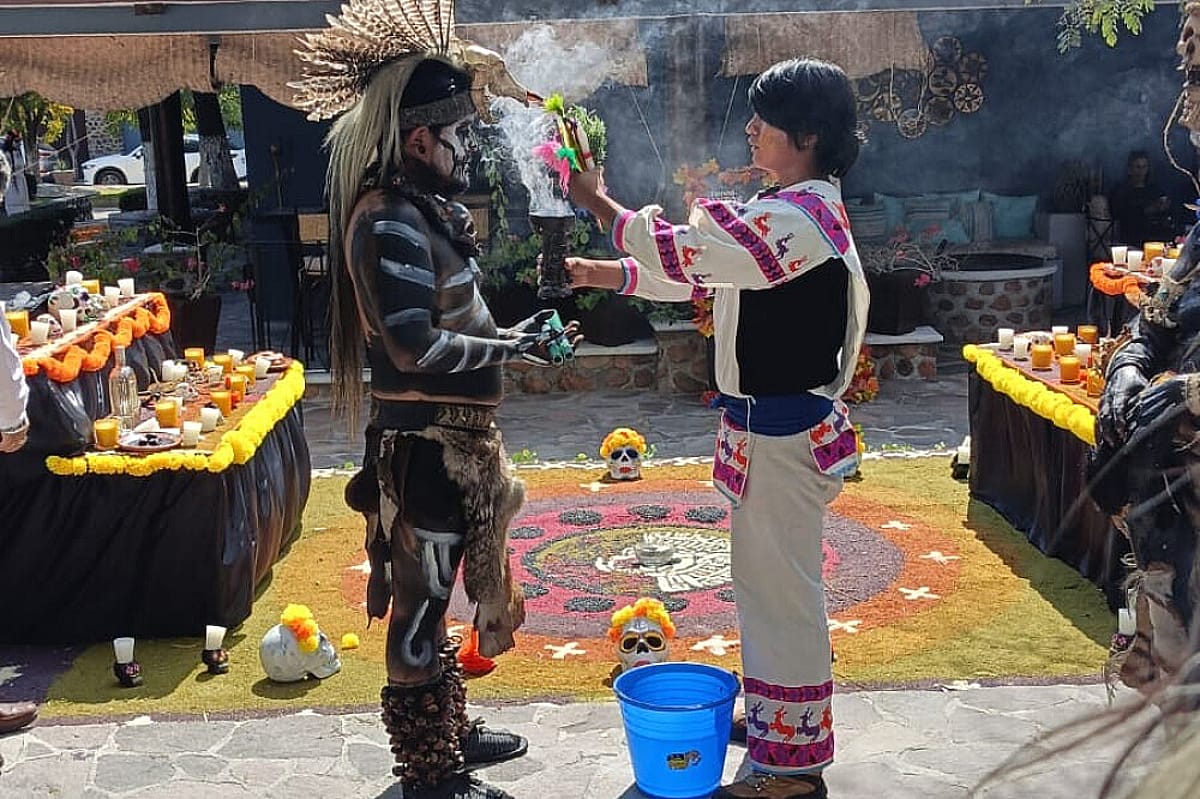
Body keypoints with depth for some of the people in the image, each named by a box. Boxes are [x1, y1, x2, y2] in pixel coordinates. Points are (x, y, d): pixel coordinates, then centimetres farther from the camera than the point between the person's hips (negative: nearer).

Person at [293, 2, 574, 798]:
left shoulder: (427, 211, 10)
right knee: (419, 610, 2)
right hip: (426, 449, -10)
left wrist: (513, 335, 10)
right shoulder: (388, 224, -20)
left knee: (432, 601, 21)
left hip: (456, 441, 10)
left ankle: (451, 733, 37)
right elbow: (416, 349, -26)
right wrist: (512, 347, -18)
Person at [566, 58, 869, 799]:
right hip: (772, 424, 10)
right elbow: (705, 268, 16)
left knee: (782, 587, 0)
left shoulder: (800, 220, -22)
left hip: (783, 432, -10)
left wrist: (599, 201, -13)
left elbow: (685, 255, -24)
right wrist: (609, 274, 9)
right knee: (766, 580, 21)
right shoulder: (791, 209, 10)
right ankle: (776, 719, 37)